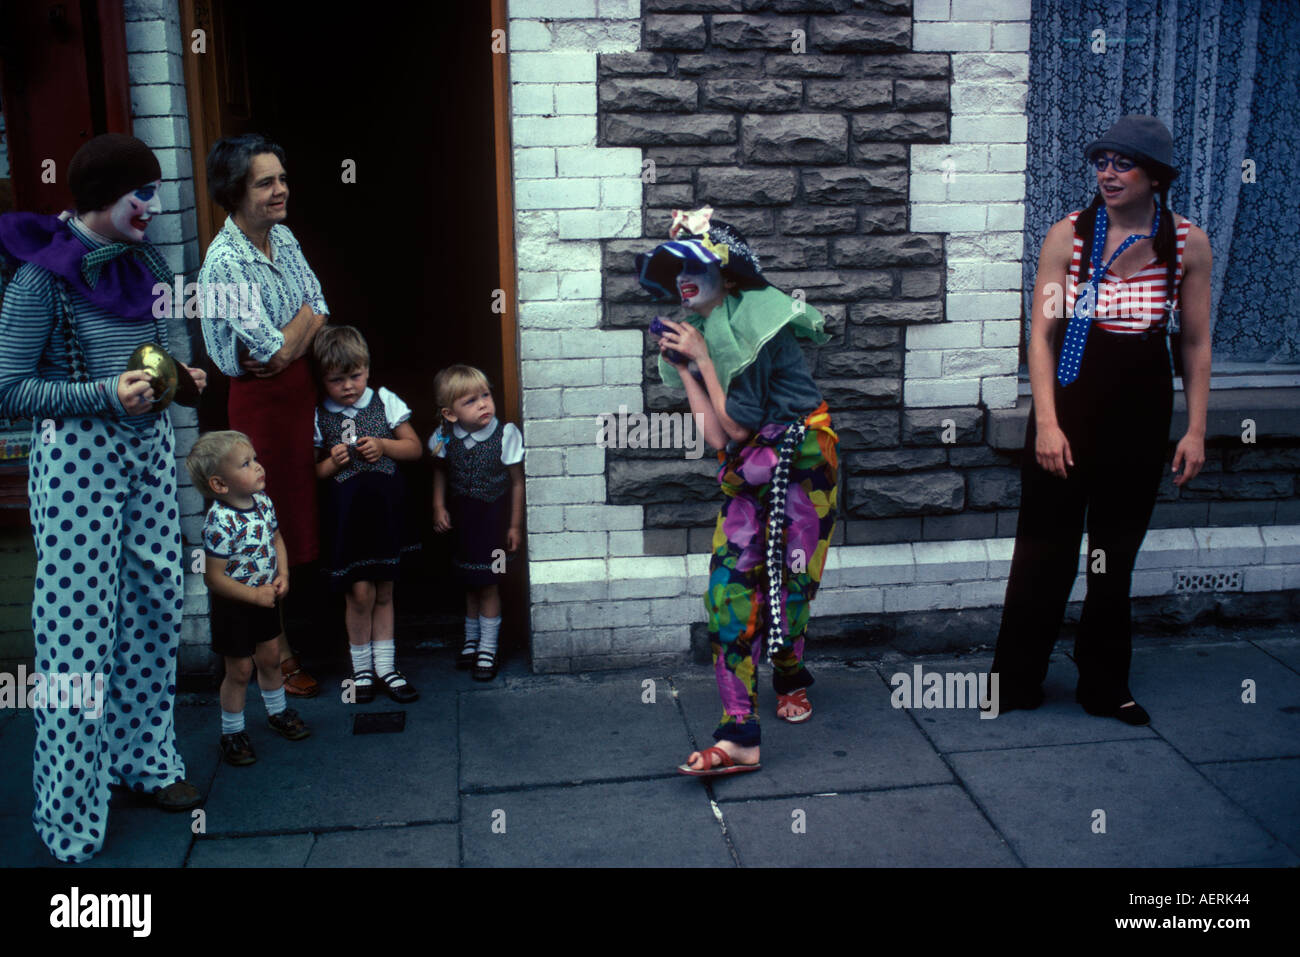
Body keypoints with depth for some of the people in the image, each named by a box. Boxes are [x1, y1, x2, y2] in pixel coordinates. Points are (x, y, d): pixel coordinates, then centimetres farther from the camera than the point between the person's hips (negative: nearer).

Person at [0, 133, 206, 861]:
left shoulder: (145, 265, 7)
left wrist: (178, 378, 1)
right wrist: (107, 395, -21)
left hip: (149, 446, 7)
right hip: (76, 455, -7)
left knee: (156, 604, 11)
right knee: (81, 624, -1)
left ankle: (145, 758, 30)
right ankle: (72, 814, 12)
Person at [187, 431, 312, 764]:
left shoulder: (262, 502, -6)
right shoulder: (220, 522, -29)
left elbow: (276, 538, 11)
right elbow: (214, 577, -27)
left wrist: (282, 575, -3)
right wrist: (255, 595, -21)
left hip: (265, 596, 7)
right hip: (233, 605, -7)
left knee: (270, 658, 21)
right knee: (239, 670, 7)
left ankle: (278, 712, 43)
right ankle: (232, 733, 26)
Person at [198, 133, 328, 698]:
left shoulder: (283, 238, 5)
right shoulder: (225, 263, -20)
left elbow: (320, 317, 7)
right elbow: (275, 351, -21)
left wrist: (284, 349, -11)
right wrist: (306, 316, -4)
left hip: (302, 385, 8)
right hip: (261, 400, -8)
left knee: (311, 514, 15)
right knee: (274, 525, 1)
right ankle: (277, 651, 14)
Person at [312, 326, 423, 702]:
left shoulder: (384, 401, 4)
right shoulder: (319, 417, 2)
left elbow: (414, 447, 7)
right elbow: (313, 472, 6)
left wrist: (383, 446, -9)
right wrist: (332, 462, -13)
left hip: (384, 510, 2)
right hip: (346, 514, -2)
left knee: (384, 592, 9)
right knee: (361, 592, -6)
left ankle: (385, 667, 20)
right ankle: (362, 668, 12)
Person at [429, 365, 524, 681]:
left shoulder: (505, 435, -18)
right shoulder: (446, 438, -9)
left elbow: (517, 482, -10)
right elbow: (440, 471, 12)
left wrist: (515, 525, -8)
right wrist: (438, 506, 4)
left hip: (493, 516, -3)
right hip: (460, 518, 3)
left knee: (487, 581, 1)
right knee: (469, 582, 15)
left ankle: (487, 648, 16)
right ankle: (471, 639, 33)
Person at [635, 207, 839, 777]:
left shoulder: (754, 319, -10)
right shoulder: (697, 336, 11)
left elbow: (738, 424, -12)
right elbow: (716, 436, 1)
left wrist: (702, 356, -11)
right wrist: (682, 367, -3)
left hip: (799, 457, -6)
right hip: (746, 472, 6)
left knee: (791, 582, 1)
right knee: (729, 586, -9)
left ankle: (790, 678, 35)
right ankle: (738, 739, -11)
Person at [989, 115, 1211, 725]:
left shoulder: (1189, 244, 0)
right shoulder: (1068, 235, -4)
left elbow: (1196, 344, 6)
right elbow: (1040, 334, -5)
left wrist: (1195, 429, 2)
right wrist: (1046, 421, -12)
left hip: (1141, 413, 2)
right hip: (1069, 404, -1)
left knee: (1116, 557, 12)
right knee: (1044, 550, 5)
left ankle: (1105, 686, 27)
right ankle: (1016, 682, 19)